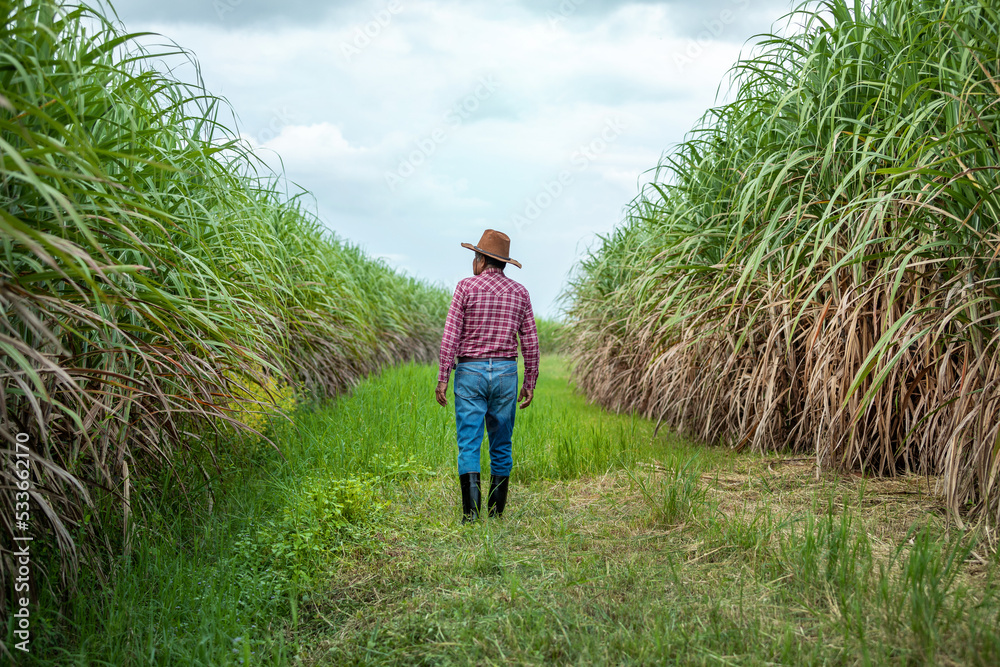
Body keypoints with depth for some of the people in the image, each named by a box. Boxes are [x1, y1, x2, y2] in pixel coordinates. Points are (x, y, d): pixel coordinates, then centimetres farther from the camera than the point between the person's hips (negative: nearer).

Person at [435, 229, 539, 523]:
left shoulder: (467, 286, -2)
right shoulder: (519, 292, 7)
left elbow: (450, 335, -7)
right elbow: (530, 342, 7)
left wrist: (442, 377, -4)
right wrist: (529, 383, 13)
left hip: (470, 371, -3)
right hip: (505, 371, 3)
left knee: (469, 444, -3)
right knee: (501, 446, 10)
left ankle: (471, 512, -12)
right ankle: (497, 512, 14)